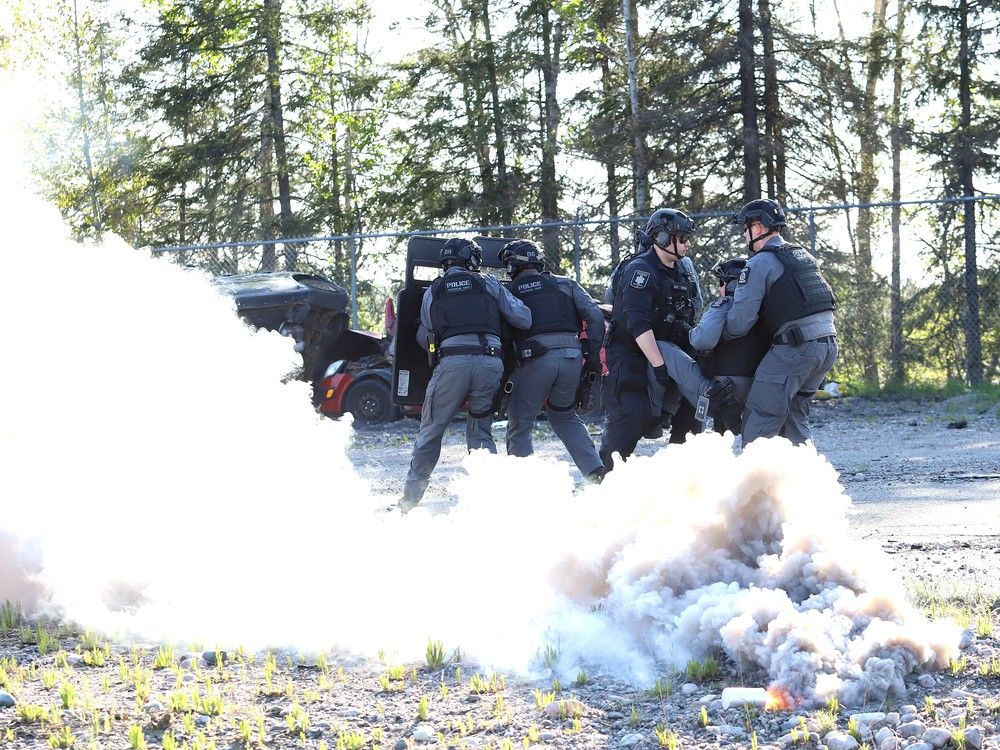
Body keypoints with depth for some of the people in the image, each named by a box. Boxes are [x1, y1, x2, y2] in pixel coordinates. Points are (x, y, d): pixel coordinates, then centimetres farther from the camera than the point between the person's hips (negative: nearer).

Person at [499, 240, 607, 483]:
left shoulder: (509, 292, 12)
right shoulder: (566, 285, 18)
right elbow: (595, 317, 8)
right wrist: (593, 357, 9)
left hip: (534, 360, -4)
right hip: (571, 357, 4)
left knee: (520, 423, 8)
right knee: (565, 417, 23)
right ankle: (596, 471, 10)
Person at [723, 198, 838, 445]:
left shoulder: (760, 263, -6)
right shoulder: (803, 256, 20)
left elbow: (740, 322, -10)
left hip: (795, 348, -8)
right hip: (828, 345, 9)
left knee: (758, 422, -4)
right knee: (793, 417, 17)